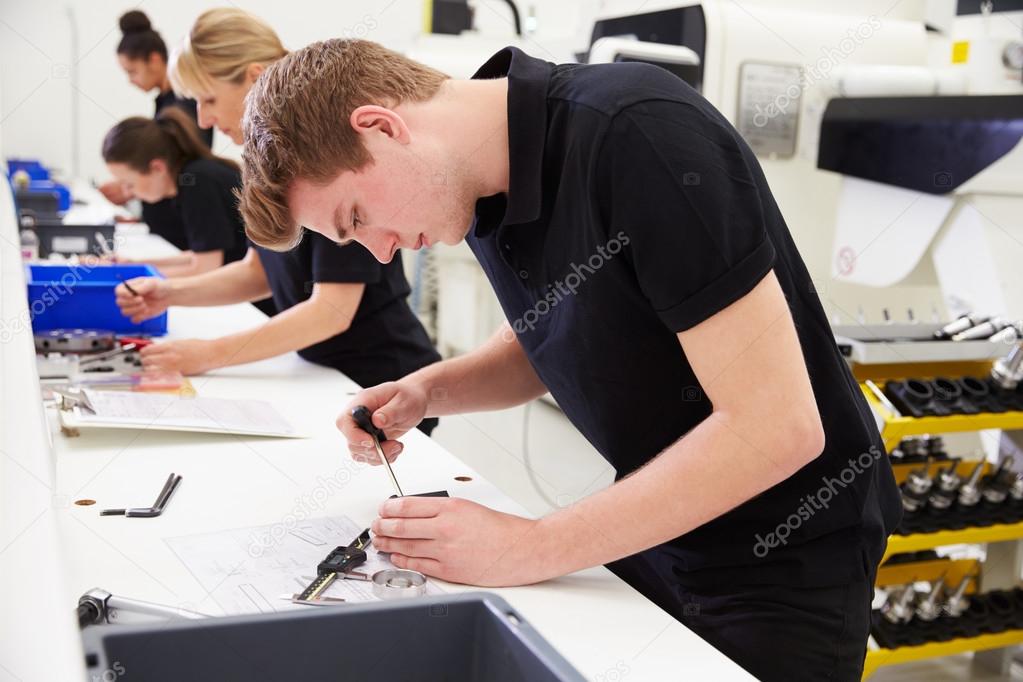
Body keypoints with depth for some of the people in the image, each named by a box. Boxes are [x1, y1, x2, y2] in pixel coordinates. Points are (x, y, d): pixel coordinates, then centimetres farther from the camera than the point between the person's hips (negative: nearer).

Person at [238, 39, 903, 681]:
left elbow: (778, 426, -28)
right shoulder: (485, 194, -3)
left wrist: (528, 548, -24)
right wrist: (428, 391, -5)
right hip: (660, 527, 7)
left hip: (785, 560, -7)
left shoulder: (637, 136, -28)